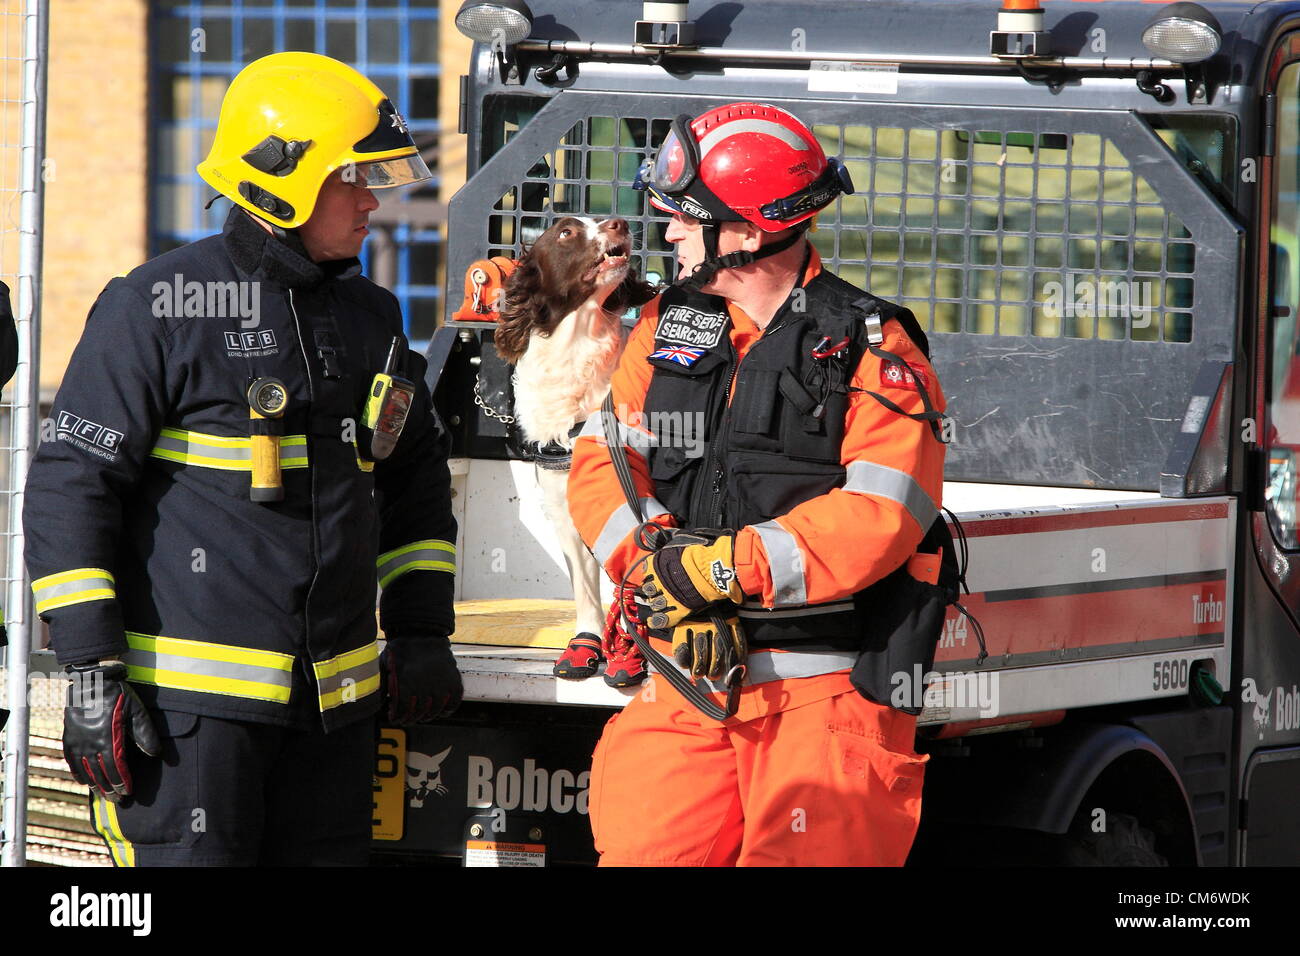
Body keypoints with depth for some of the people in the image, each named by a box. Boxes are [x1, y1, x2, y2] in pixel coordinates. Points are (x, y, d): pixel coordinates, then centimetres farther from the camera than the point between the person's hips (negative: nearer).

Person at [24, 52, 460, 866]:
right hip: (191, 692, -7)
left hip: (336, 698, 7)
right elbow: (70, 487, -8)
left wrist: (420, 629, 19)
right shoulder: (161, 308, -7)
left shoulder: (369, 317, 15)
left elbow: (416, 481, 28)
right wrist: (92, 670, -13)